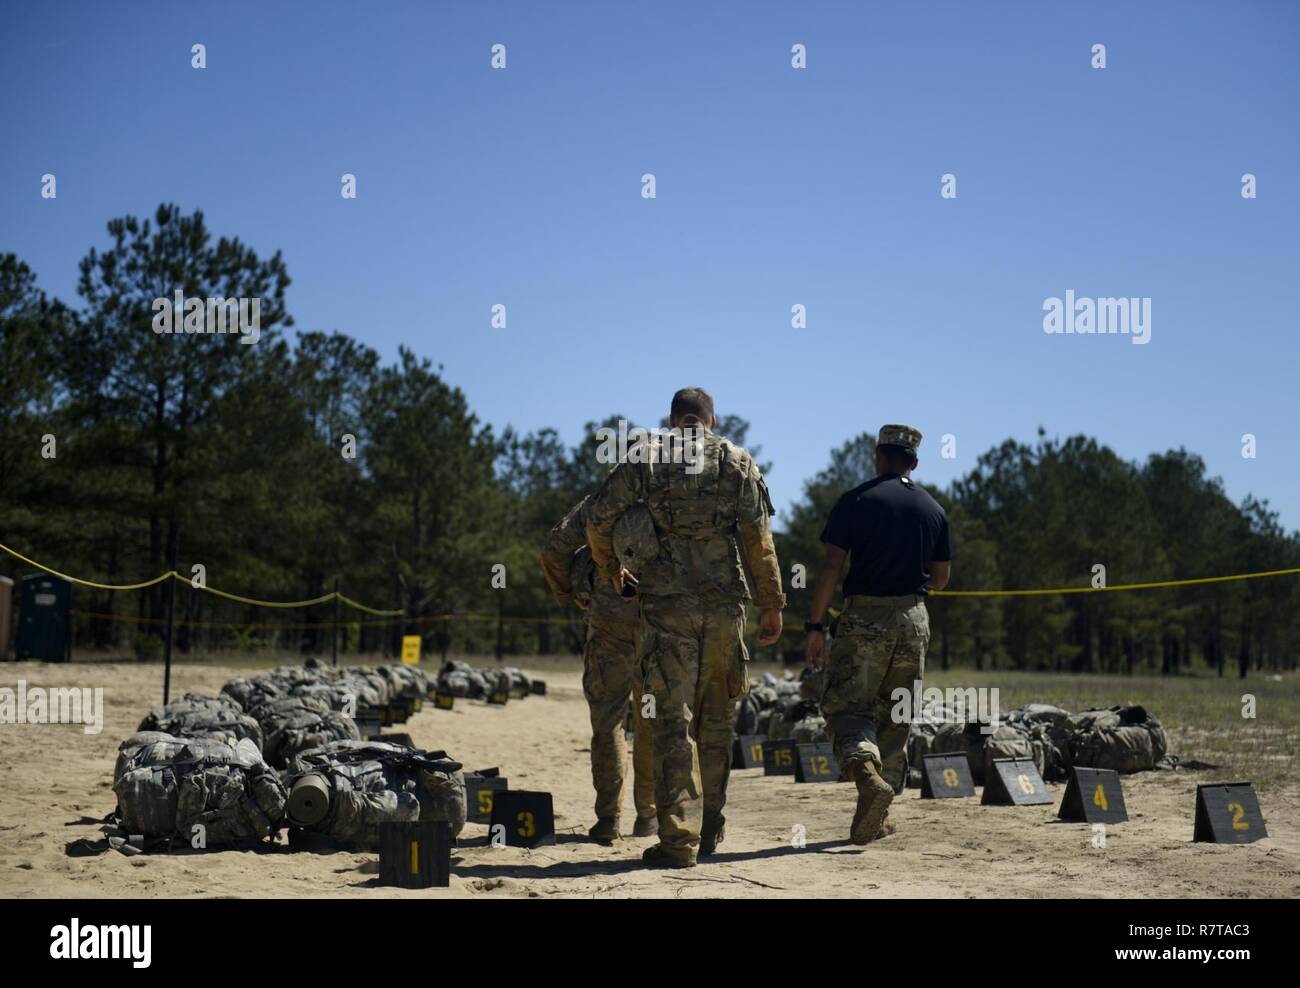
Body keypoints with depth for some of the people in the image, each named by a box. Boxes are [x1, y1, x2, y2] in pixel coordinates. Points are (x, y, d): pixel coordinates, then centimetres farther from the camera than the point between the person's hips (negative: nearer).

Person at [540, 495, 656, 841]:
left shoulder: (598, 502, 7)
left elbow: (555, 549, 0)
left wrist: (568, 595, 13)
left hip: (610, 621, -1)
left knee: (607, 720, 5)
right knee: (652, 722, 12)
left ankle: (608, 816, -1)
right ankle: (648, 815, 15)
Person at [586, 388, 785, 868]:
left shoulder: (643, 460, 6)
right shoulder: (738, 461, 7)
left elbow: (598, 519, 2)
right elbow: (758, 538, 1)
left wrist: (610, 568, 21)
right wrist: (772, 604, 5)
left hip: (665, 601, -1)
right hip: (724, 603, 1)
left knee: (673, 720, 0)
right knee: (715, 719, 14)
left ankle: (679, 840, -3)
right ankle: (710, 828, 23)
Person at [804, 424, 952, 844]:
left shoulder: (856, 501, -4)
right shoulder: (933, 508, 9)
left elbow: (831, 567, -10)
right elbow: (940, 577, 14)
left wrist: (815, 627, -7)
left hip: (864, 617, -4)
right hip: (914, 619, 4)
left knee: (845, 707, -1)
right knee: (895, 715, 13)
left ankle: (868, 776, -30)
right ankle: (878, 817, 16)